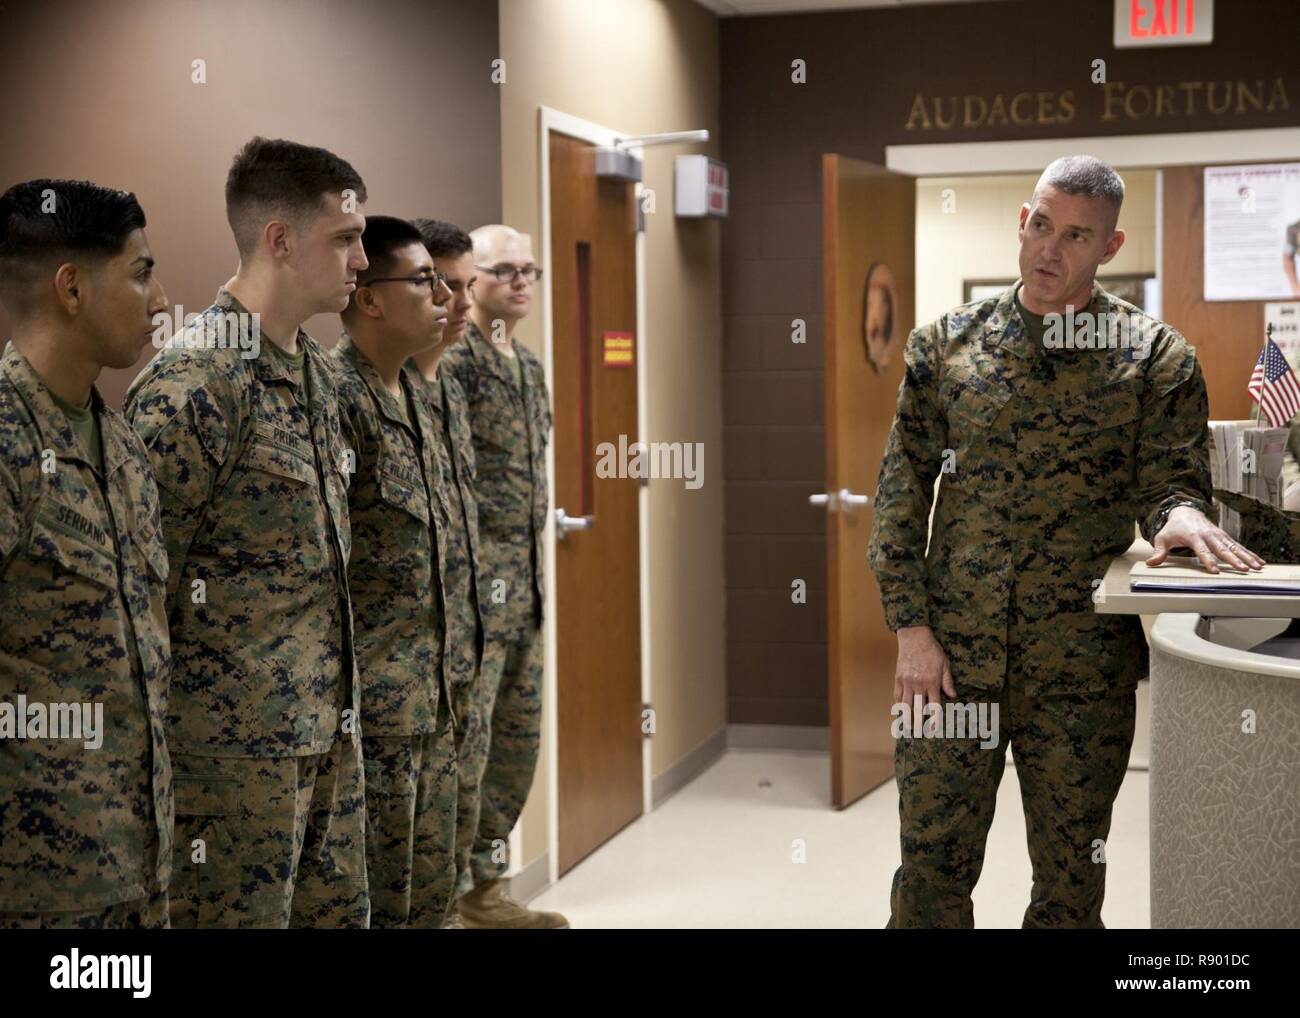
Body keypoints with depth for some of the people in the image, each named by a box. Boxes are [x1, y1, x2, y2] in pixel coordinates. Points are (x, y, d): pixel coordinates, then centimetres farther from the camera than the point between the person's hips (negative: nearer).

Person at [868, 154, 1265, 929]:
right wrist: (911, 627, -4)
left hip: (1082, 668, -1)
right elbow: (902, 490, 5)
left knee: (1070, 882, 10)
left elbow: (1174, 477, -2)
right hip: (950, 654, 1)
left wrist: (1178, 512, -28)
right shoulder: (946, 343, 6)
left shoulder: (1156, 356, 2)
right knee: (931, 871, 5)